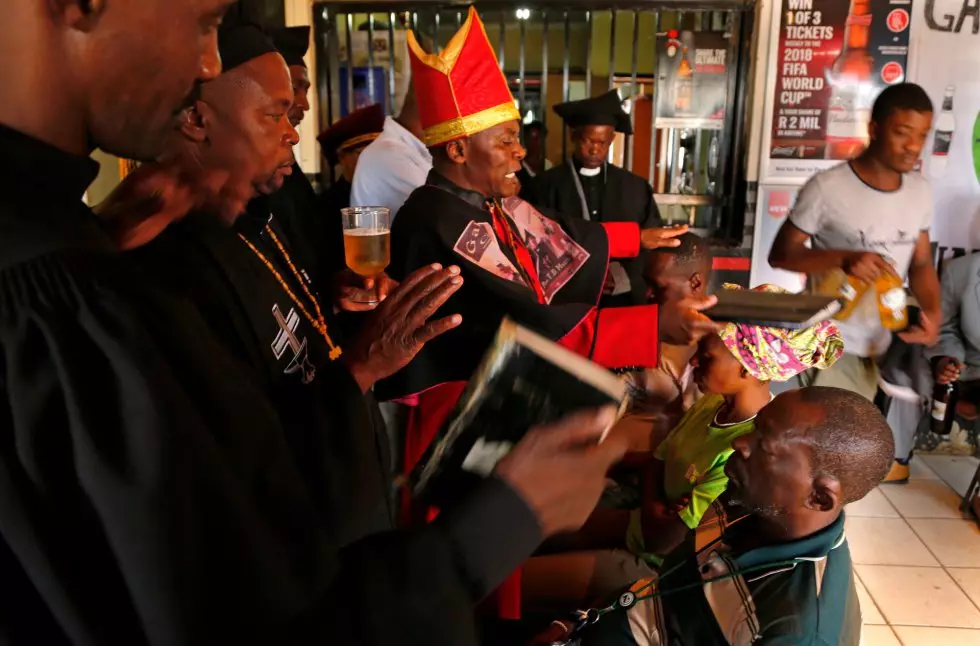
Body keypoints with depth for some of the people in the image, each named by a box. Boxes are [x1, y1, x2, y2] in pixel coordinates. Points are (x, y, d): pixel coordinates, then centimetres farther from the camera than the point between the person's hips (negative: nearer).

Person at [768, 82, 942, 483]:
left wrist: (933, 312, -11)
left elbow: (921, 264, 8)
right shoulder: (827, 188, -15)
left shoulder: (920, 191, 3)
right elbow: (780, 255, -11)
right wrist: (844, 259, -25)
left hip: (889, 344, 5)